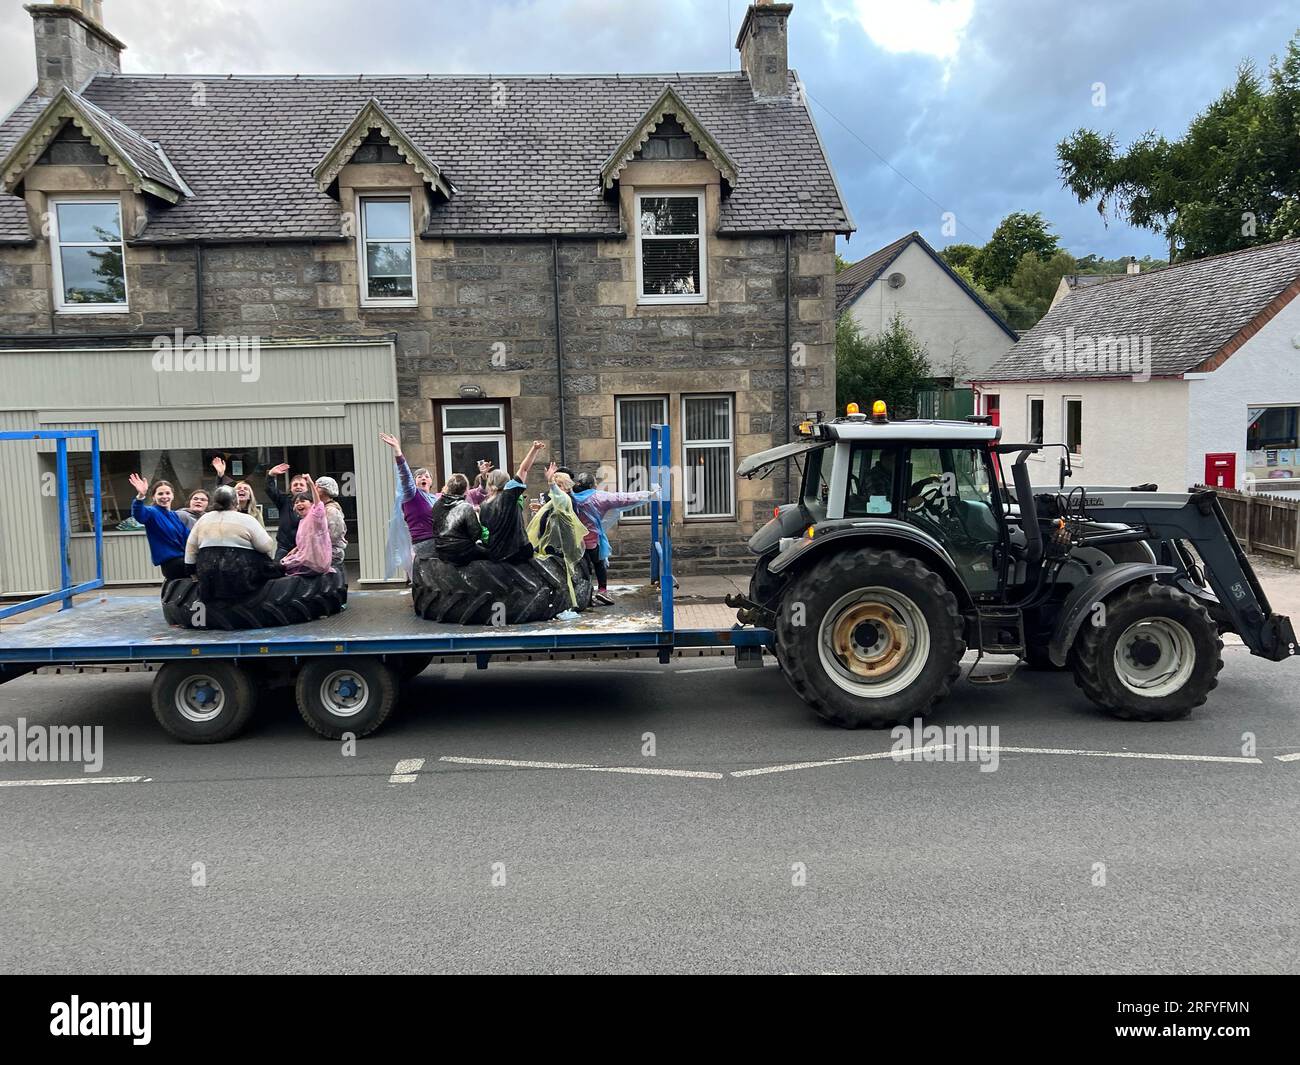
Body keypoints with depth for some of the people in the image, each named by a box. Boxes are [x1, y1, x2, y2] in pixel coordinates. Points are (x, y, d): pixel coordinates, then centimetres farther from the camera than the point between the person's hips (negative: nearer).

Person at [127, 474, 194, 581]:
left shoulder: (175, 516, 15)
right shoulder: (153, 513, -4)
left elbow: (188, 537, 12)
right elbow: (139, 514, -27)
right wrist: (141, 496, -46)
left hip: (183, 560, 6)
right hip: (171, 563, -6)